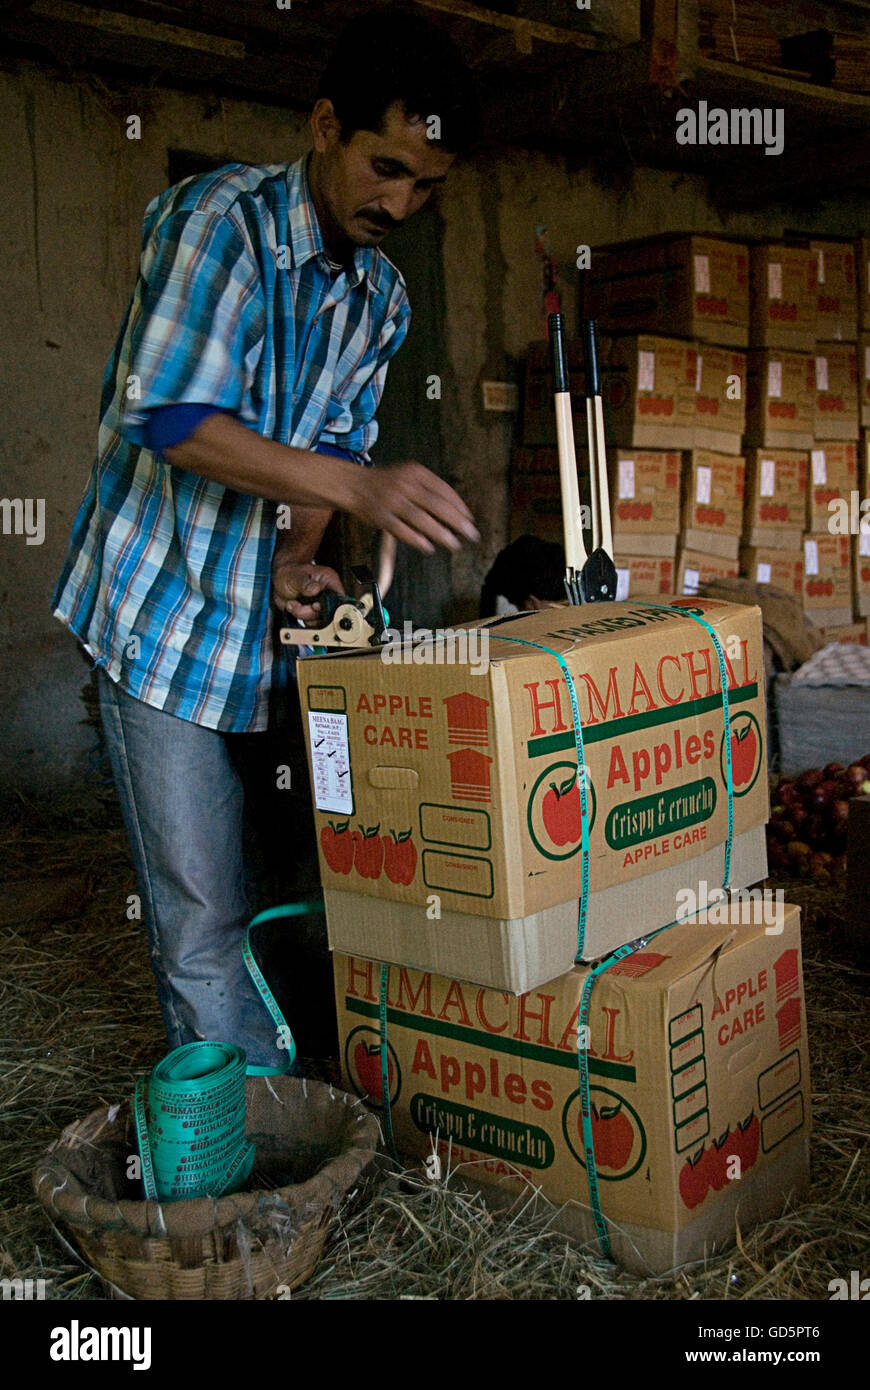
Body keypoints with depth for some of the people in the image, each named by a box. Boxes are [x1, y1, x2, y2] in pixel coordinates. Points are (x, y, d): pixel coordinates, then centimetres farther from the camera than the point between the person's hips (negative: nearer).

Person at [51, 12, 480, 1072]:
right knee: (202, 918, -3)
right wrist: (359, 488, -33)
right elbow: (173, 421, -24)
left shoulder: (384, 296, 9)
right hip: (168, 616, -6)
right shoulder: (220, 219, -15)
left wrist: (298, 558, -11)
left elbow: (332, 441, 9)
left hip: (273, 621, 7)